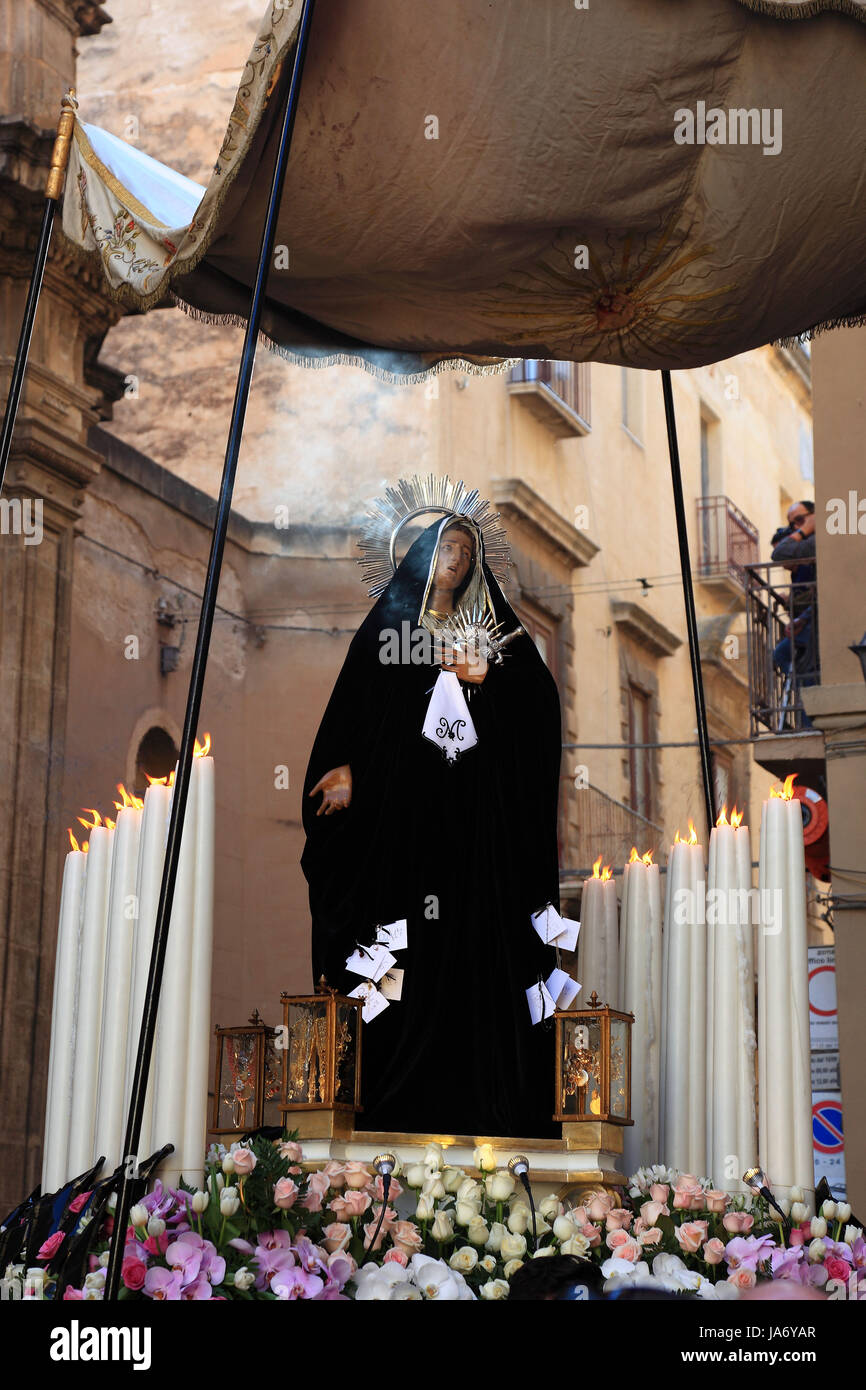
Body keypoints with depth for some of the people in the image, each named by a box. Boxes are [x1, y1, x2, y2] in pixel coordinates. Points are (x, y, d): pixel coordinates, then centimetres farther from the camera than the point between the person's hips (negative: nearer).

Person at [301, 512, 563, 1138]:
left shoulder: (494, 623, 16)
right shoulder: (390, 618, 11)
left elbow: (541, 694, 7)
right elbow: (355, 696, 3)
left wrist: (486, 673, -8)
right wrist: (346, 765, -10)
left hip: (476, 797, 2)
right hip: (403, 790, -1)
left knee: (477, 927, -4)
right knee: (404, 930, -7)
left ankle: (481, 1082, -2)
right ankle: (400, 1082, -4)